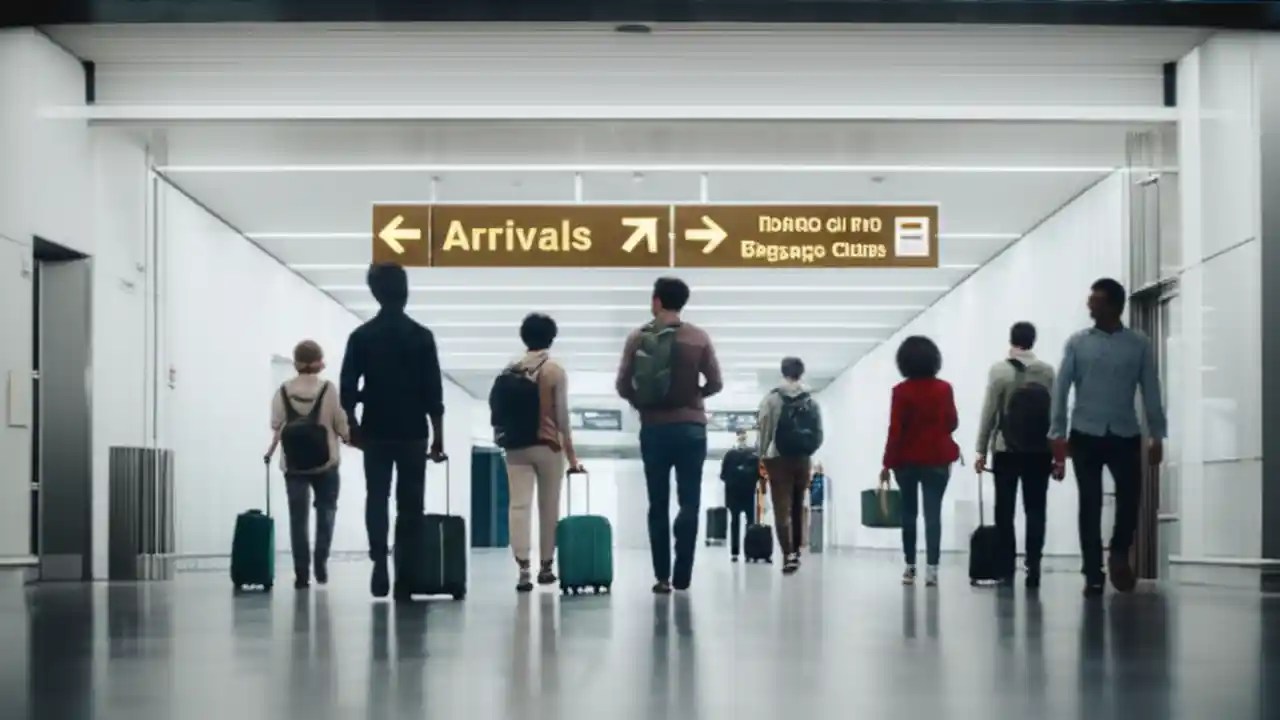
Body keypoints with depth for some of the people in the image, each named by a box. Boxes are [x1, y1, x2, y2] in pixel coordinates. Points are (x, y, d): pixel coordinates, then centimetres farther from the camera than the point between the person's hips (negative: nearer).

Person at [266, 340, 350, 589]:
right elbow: (341, 424, -4)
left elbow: (276, 427, 2)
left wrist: (271, 451, 21)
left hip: (293, 464, 1)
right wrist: (349, 437, 16)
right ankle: (321, 563, 4)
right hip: (325, 462, -1)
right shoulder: (328, 388, -8)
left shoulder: (283, 391, -2)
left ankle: (302, 573, 2)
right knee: (326, 510, 15)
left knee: (298, 517, 5)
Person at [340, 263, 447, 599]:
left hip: (375, 432, 1)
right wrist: (438, 436, 1)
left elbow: (348, 390, -1)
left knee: (376, 500, 5)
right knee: (411, 503, 4)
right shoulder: (421, 336, -4)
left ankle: (380, 568, -5)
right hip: (413, 433, -1)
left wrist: (354, 428, 12)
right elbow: (433, 391, -5)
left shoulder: (361, 336, 0)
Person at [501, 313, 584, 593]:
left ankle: (523, 568, -16)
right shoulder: (555, 371, -4)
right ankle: (545, 566, 19)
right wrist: (571, 454, 0)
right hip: (548, 446, -2)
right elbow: (562, 416, -5)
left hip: (517, 446, 2)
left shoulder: (510, 370, 4)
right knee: (548, 507, 10)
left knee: (519, 505, -4)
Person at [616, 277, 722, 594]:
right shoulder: (699, 338, 0)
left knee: (658, 504, 6)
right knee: (689, 502, 3)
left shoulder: (638, 338, -1)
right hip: (691, 428, 0)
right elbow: (715, 383, 2)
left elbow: (622, 385, -2)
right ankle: (682, 575, -2)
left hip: (653, 429, 0)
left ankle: (662, 576, 3)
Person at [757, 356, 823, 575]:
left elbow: (763, 428, -8)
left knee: (782, 509, -4)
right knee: (797, 507, 16)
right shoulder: (811, 401, 2)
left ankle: (788, 555, -16)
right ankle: (795, 551, 19)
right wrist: (807, 451, 14)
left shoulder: (771, 398, -5)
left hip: (778, 459, -3)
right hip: (802, 459, 3)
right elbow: (819, 433, 0)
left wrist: (762, 455, 1)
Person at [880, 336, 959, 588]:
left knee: (909, 513, 12)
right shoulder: (944, 389, -2)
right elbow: (952, 423, 4)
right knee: (933, 514, -2)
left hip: (906, 459, 0)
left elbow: (895, 430, -9)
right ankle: (932, 568, -12)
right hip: (937, 459, 1)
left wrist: (887, 463, -5)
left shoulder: (901, 391, -8)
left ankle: (910, 567, 13)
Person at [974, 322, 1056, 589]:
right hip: (1039, 451, 2)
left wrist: (981, 450, 0)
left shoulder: (999, 370, -4)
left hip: (1007, 451, -2)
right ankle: (1033, 569, -4)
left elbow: (989, 413, -6)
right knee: (1035, 510, 4)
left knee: (1005, 511, 5)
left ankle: (1007, 571, 3)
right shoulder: (1048, 371, 2)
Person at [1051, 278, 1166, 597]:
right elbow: (1061, 389, 2)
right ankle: (1093, 574, 8)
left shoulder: (1139, 344, 4)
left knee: (1130, 498, -5)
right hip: (1086, 436, 0)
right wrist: (1058, 435, -4)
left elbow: (1151, 391, 5)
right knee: (1090, 505, 0)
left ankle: (1119, 555, 23)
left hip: (1125, 436, 0)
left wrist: (1157, 436, 1)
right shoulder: (1077, 343, 3)